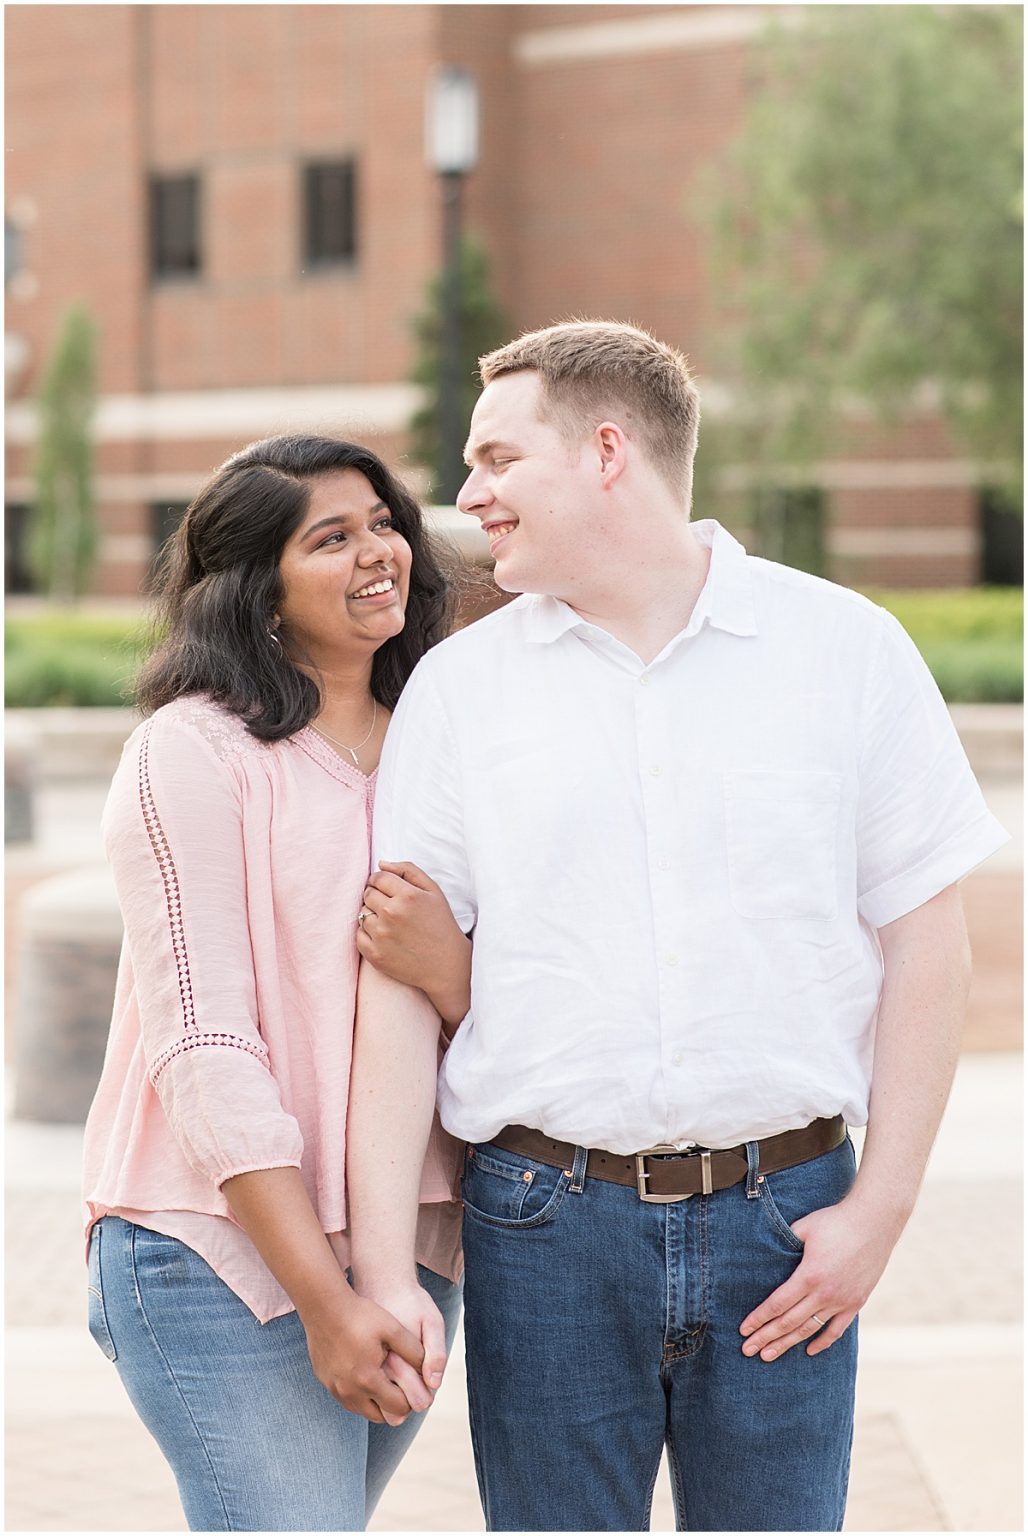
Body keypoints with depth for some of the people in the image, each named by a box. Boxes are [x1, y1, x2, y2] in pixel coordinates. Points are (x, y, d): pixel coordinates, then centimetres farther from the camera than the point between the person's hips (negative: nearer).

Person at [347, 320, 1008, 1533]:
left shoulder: (845, 649, 2)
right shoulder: (458, 685, 4)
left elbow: (924, 942, 3)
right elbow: (399, 978, 1)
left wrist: (879, 1210, -3)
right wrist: (381, 1261, -7)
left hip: (783, 1216, 0)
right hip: (545, 1223, 1)